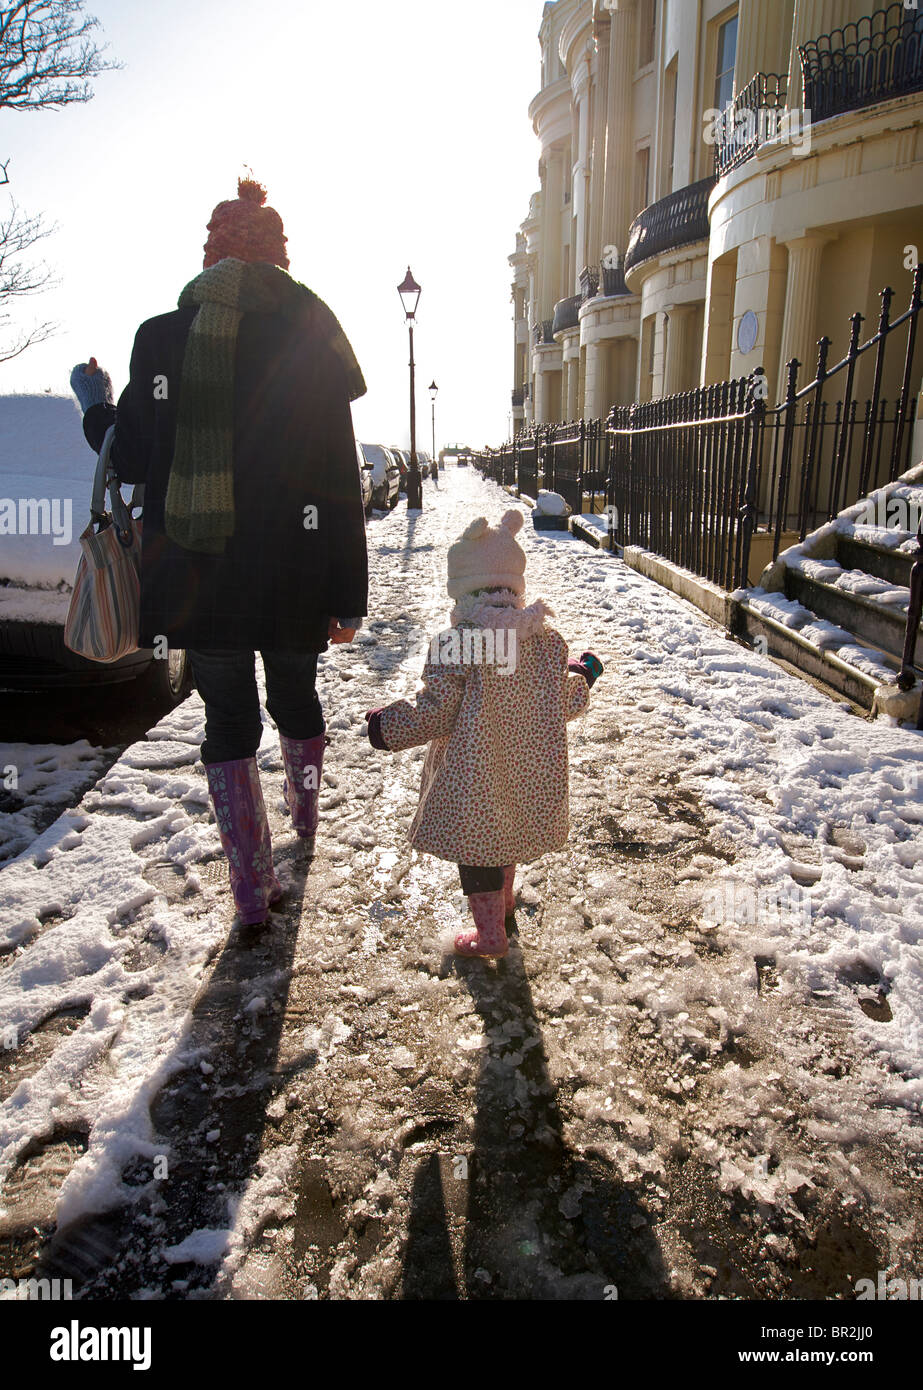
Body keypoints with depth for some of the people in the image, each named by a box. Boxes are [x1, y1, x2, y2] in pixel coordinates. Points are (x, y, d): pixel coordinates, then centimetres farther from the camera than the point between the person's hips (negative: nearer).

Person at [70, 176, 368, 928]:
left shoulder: (162, 337, 1)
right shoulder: (312, 341, 0)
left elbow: (133, 460, 4)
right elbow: (341, 485, -3)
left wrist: (95, 405, 26)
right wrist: (349, 595, 1)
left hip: (196, 576, 0)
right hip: (291, 579, 0)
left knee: (229, 721, 10)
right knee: (295, 696, 21)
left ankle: (253, 885, 14)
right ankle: (306, 822, 45)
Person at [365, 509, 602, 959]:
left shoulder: (452, 644, -20)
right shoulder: (547, 640, -6)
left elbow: (434, 715, -19)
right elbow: (566, 703, 2)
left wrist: (388, 726, -3)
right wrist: (582, 676, 24)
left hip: (471, 776, -5)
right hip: (527, 772, 6)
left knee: (474, 843, 11)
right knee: (506, 833, 28)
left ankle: (490, 933, 22)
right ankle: (504, 900, 51)